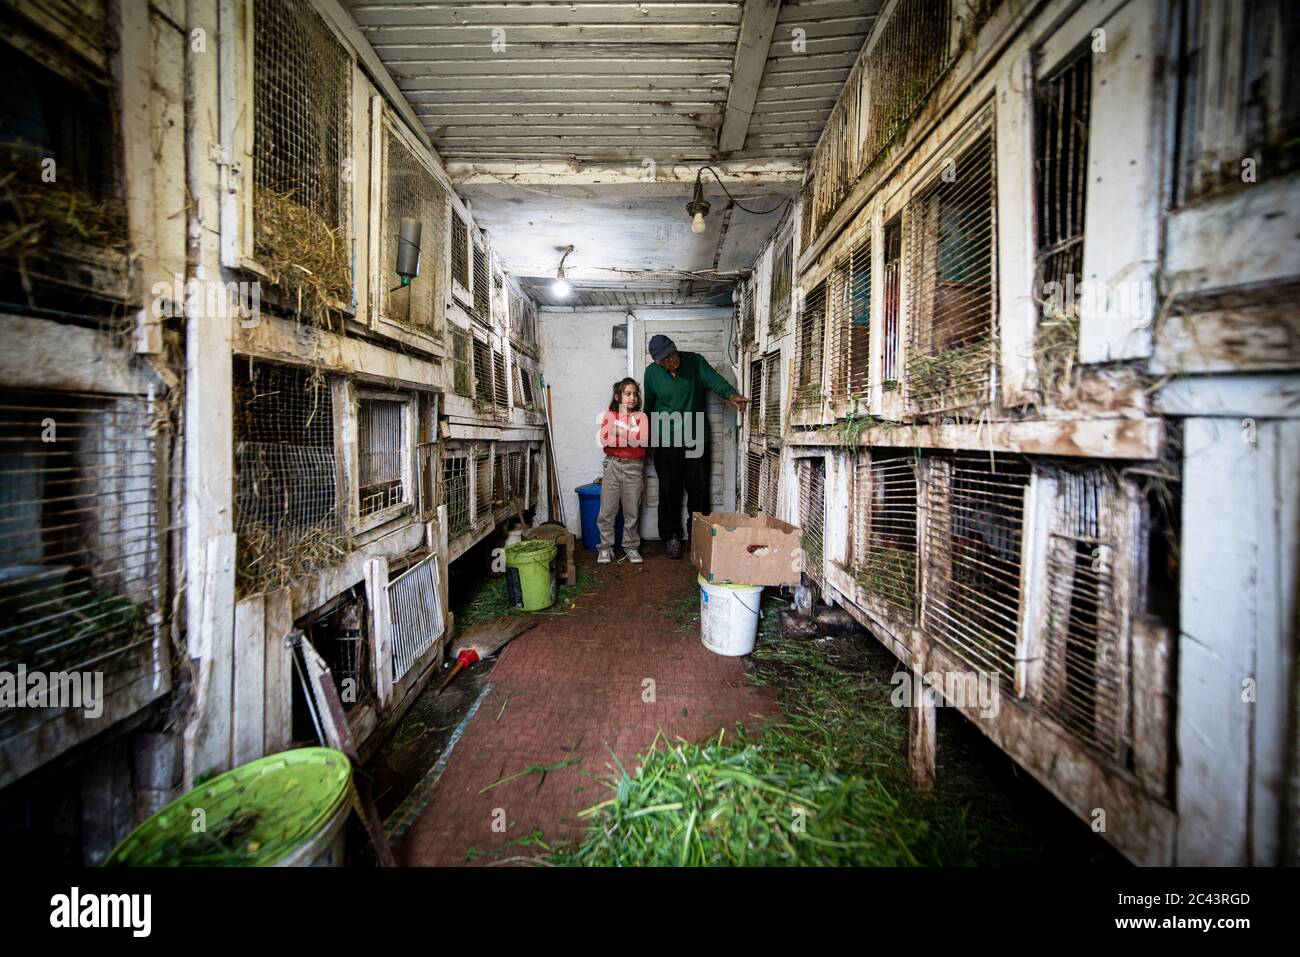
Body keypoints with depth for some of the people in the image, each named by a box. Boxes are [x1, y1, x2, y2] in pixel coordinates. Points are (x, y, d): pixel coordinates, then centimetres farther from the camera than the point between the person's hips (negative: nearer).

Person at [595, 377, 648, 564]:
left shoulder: (641, 417, 7)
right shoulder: (609, 415, 7)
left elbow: (643, 440, -10)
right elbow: (606, 440, -8)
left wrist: (618, 435, -10)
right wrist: (631, 438, -9)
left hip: (634, 467, 0)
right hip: (612, 466, 0)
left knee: (632, 511, 5)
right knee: (607, 510, 0)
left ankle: (631, 547, 18)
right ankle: (606, 547, 12)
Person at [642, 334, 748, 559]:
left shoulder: (695, 361, -3)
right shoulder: (652, 373, 0)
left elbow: (713, 379, -20)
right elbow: (648, 406, 10)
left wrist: (730, 394, -41)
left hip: (697, 440, 0)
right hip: (667, 442, 0)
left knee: (699, 490, 6)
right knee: (669, 491, 4)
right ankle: (672, 536, 18)